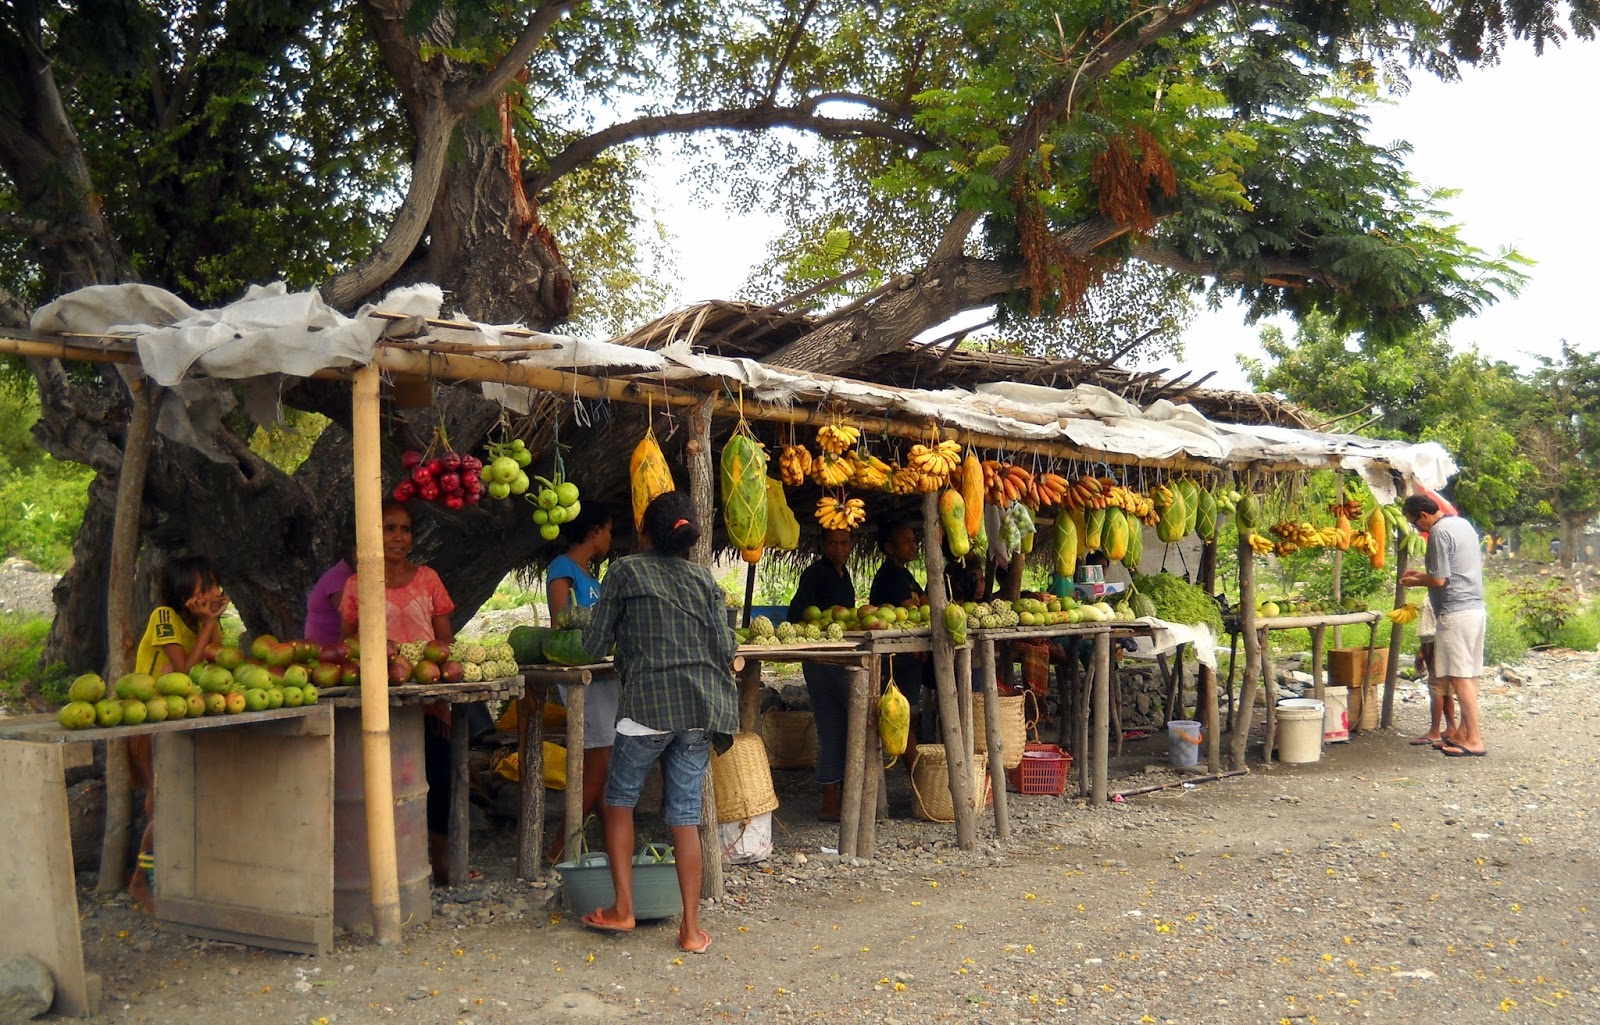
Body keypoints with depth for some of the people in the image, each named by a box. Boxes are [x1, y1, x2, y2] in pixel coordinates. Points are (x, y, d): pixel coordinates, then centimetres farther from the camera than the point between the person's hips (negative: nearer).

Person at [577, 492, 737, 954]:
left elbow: (595, 642, 2)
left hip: (648, 704, -3)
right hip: (702, 707, 4)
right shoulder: (705, 579, 11)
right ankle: (691, 928, 8)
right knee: (686, 814, 7)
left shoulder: (626, 571, 2)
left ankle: (622, 909, 14)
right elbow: (726, 646, 5)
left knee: (619, 799, 16)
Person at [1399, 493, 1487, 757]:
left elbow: (1439, 580, -16)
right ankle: (1463, 733, 15)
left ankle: (1474, 740, -7)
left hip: (1456, 613, -10)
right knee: (1469, 676, 11)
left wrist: (1415, 582, 2)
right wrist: (1423, 574, 22)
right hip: (1476, 608, 10)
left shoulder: (1439, 532, -13)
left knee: (1458, 677, -7)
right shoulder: (1463, 524, 17)